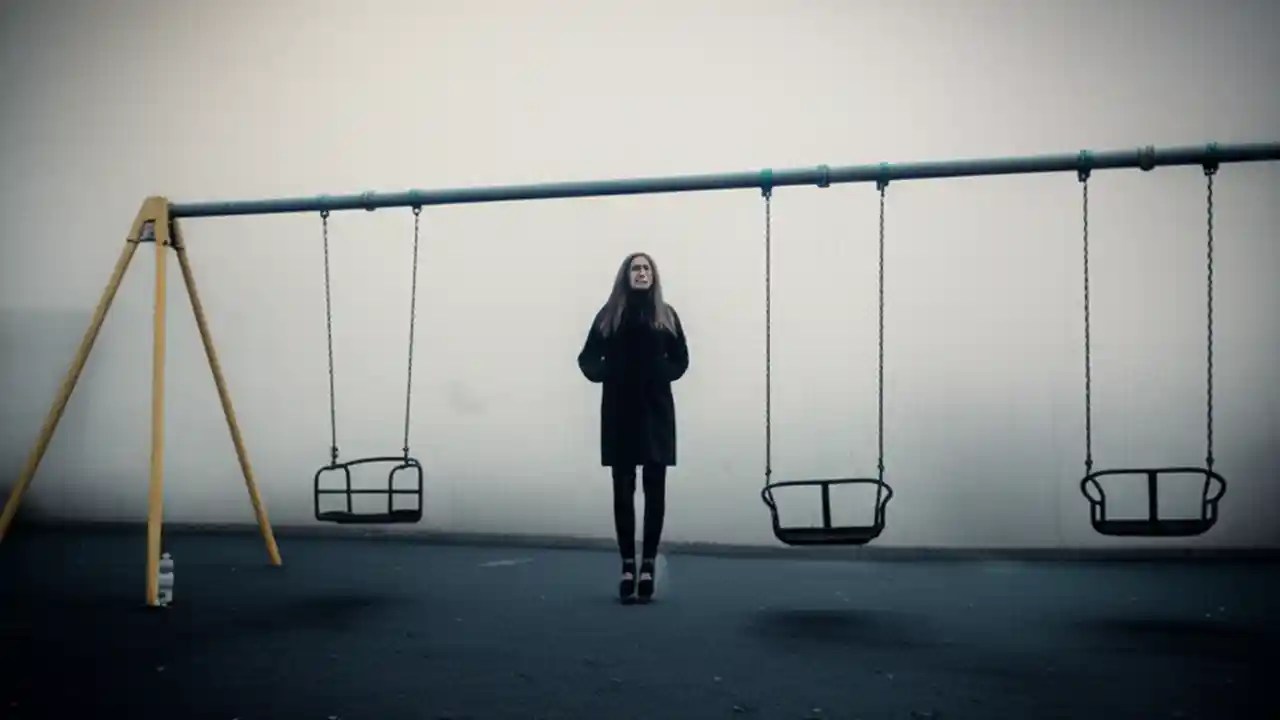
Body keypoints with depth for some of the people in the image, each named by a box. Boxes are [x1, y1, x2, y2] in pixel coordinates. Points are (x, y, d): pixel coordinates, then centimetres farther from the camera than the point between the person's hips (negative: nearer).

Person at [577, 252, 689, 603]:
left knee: (655, 488, 0)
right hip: (619, 411, 0)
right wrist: (605, 374, -9)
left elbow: (680, 359, 9)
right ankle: (627, 565, 7)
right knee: (623, 489, 1)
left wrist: (662, 375, -8)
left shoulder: (666, 315, 9)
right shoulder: (609, 314, 7)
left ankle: (648, 564, 6)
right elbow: (588, 358, 7)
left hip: (656, 410, 0)